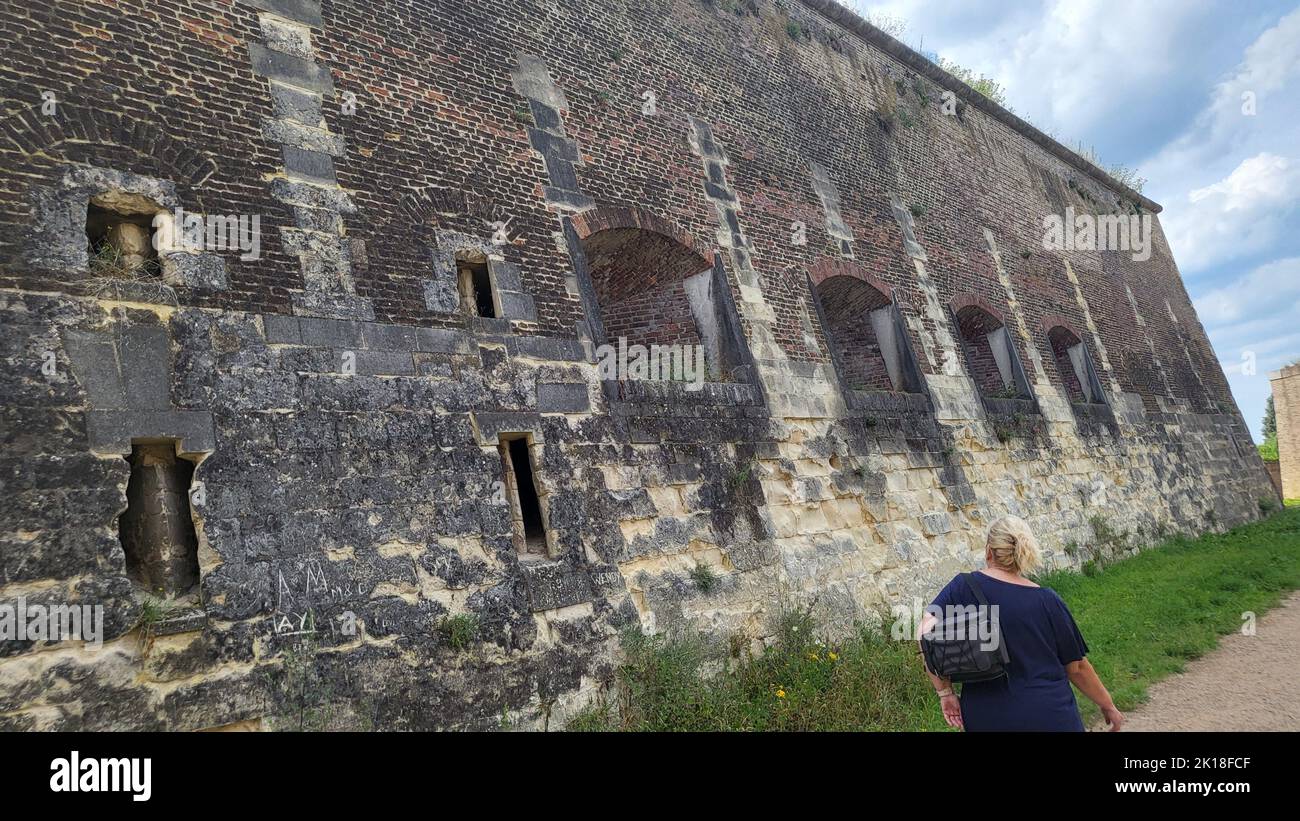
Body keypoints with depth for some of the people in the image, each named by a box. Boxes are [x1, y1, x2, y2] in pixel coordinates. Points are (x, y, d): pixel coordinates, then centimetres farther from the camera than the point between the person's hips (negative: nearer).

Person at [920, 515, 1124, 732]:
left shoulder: (963, 587, -7)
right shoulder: (1047, 601, -5)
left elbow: (927, 632, -18)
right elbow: (1077, 667, 3)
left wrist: (945, 692, -9)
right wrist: (1108, 706, 19)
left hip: (984, 719, 0)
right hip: (1050, 717, 0)